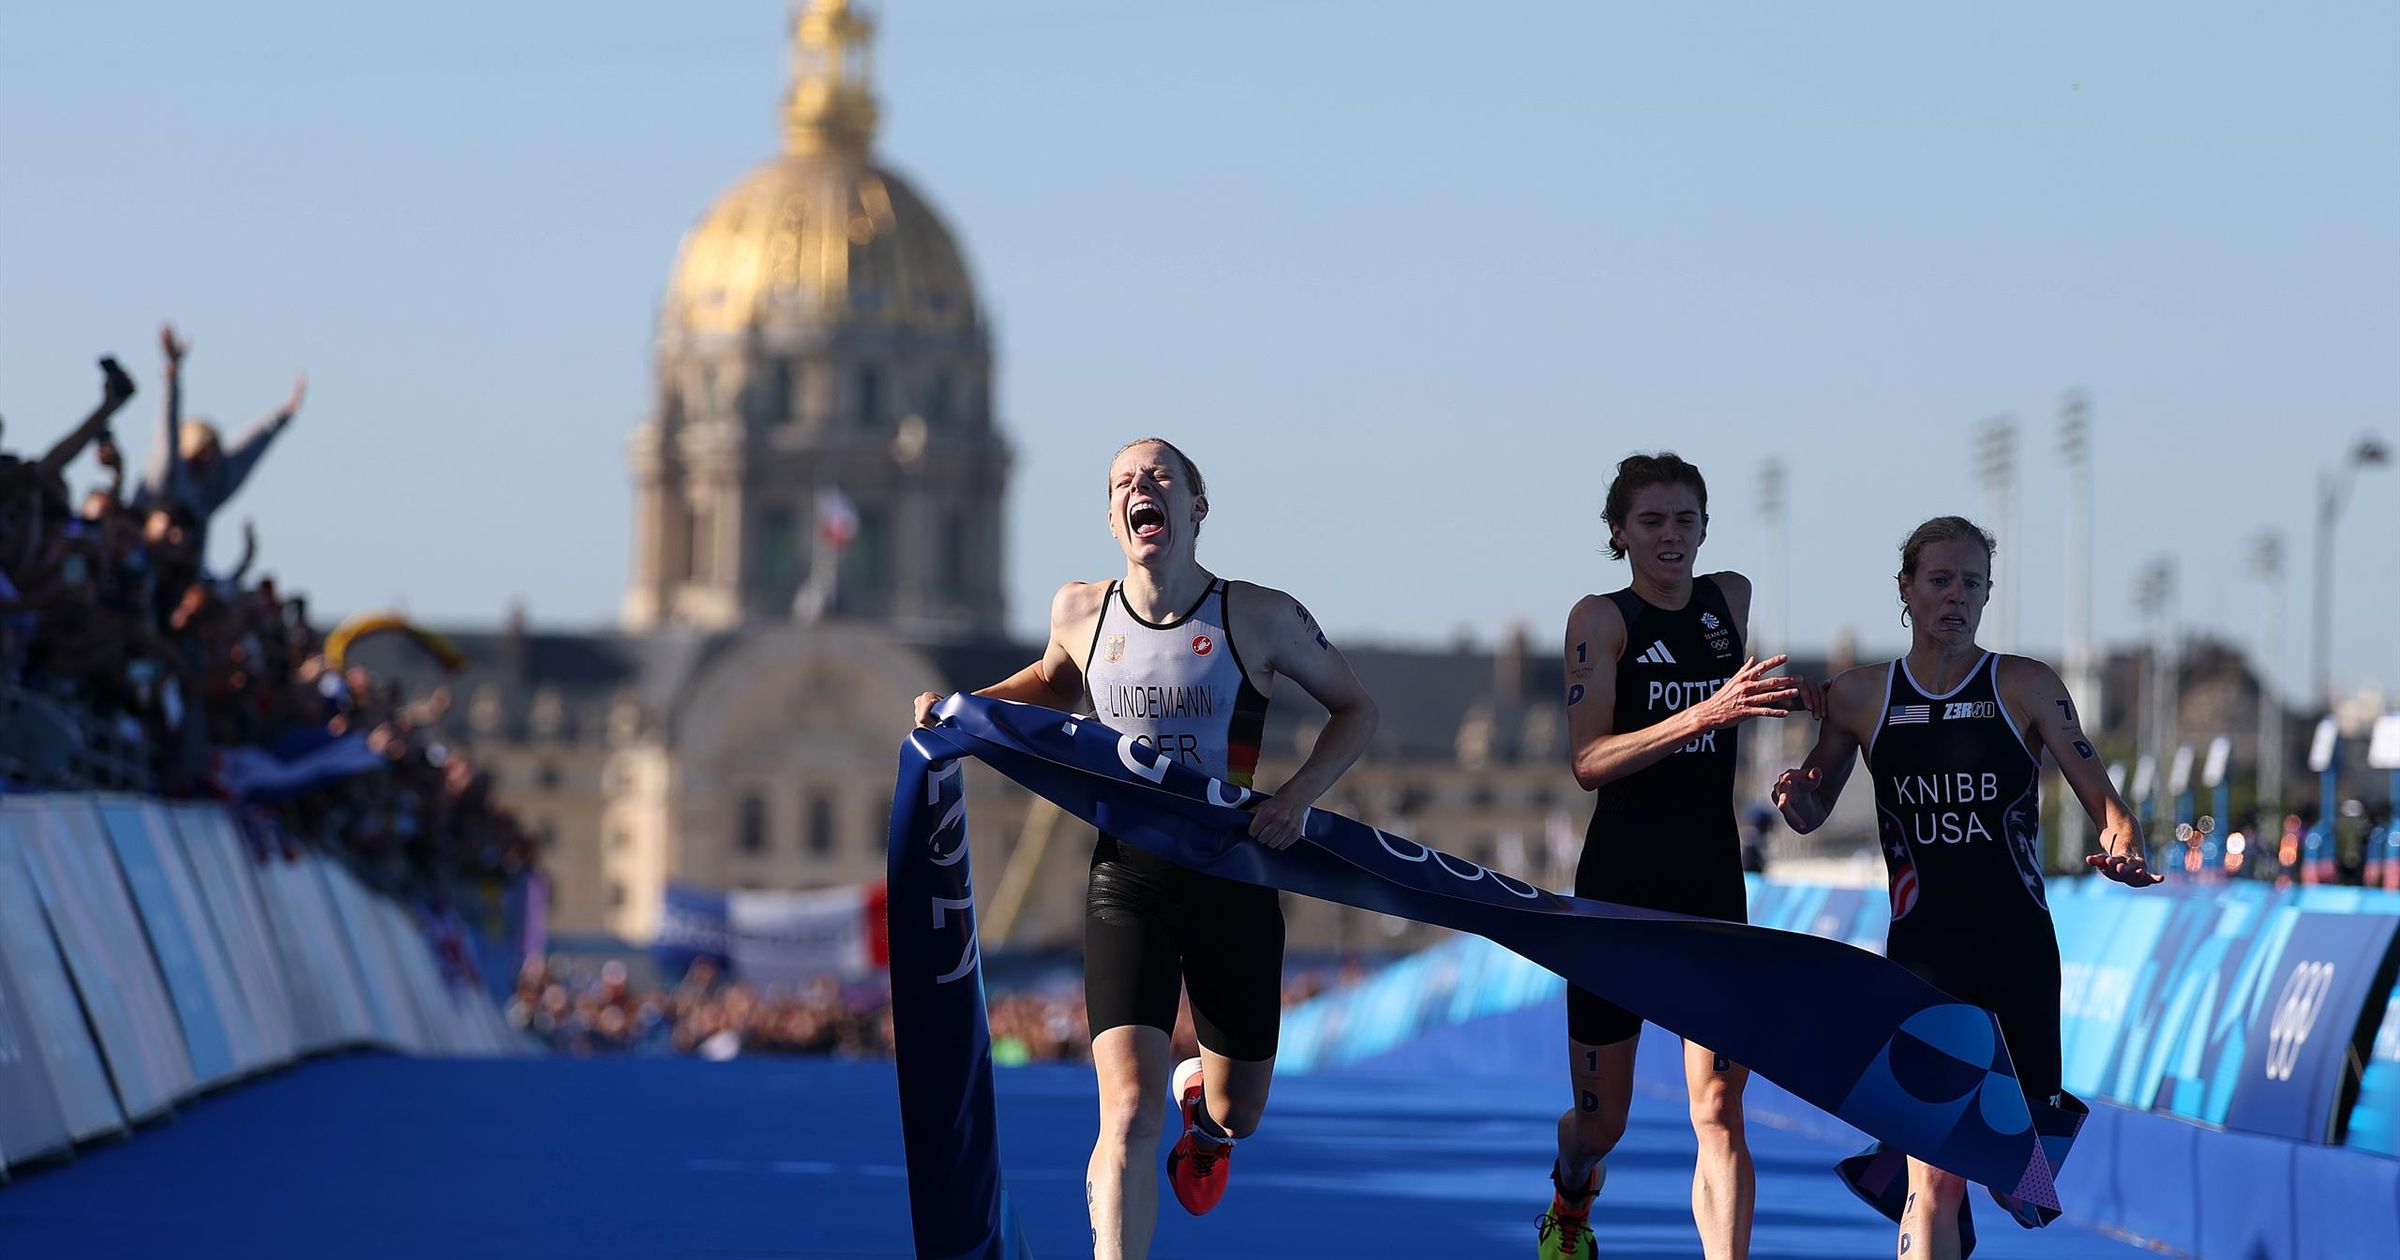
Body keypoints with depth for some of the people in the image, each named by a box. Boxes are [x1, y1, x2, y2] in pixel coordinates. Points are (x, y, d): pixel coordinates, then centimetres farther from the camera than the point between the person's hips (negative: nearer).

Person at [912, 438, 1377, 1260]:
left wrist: (1300, 794, -10)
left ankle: (1203, 1103, 55)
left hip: (1234, 883, 0)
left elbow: (1355, 711, 6)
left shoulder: (1260, 618, -6)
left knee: (1237, 1117, 17)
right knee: (1129, 1116, -19)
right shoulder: (1080, 613, 1)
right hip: (1128, 882, 0)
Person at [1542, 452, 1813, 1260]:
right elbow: (1588, 762, -22)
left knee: (1719, 1113, -10)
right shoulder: (1601, 618, -8)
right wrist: (1706, 713, -30)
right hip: (1620, 887, -3)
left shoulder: (1731, 597, 7)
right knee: (1600, 1125, 10)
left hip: (1714, 888, 3)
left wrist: (1786, 697, 13)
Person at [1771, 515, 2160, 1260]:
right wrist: (1797, 799, -8)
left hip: (2018, 948, 1)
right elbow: (1813, 811, 16)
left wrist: (2124, 843, -25)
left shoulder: (2026, 688, -1)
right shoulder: (1859, 698, 4)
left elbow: (2101, 798, -3)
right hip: (1921, 953, -1)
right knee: (1934, 1182, -9)